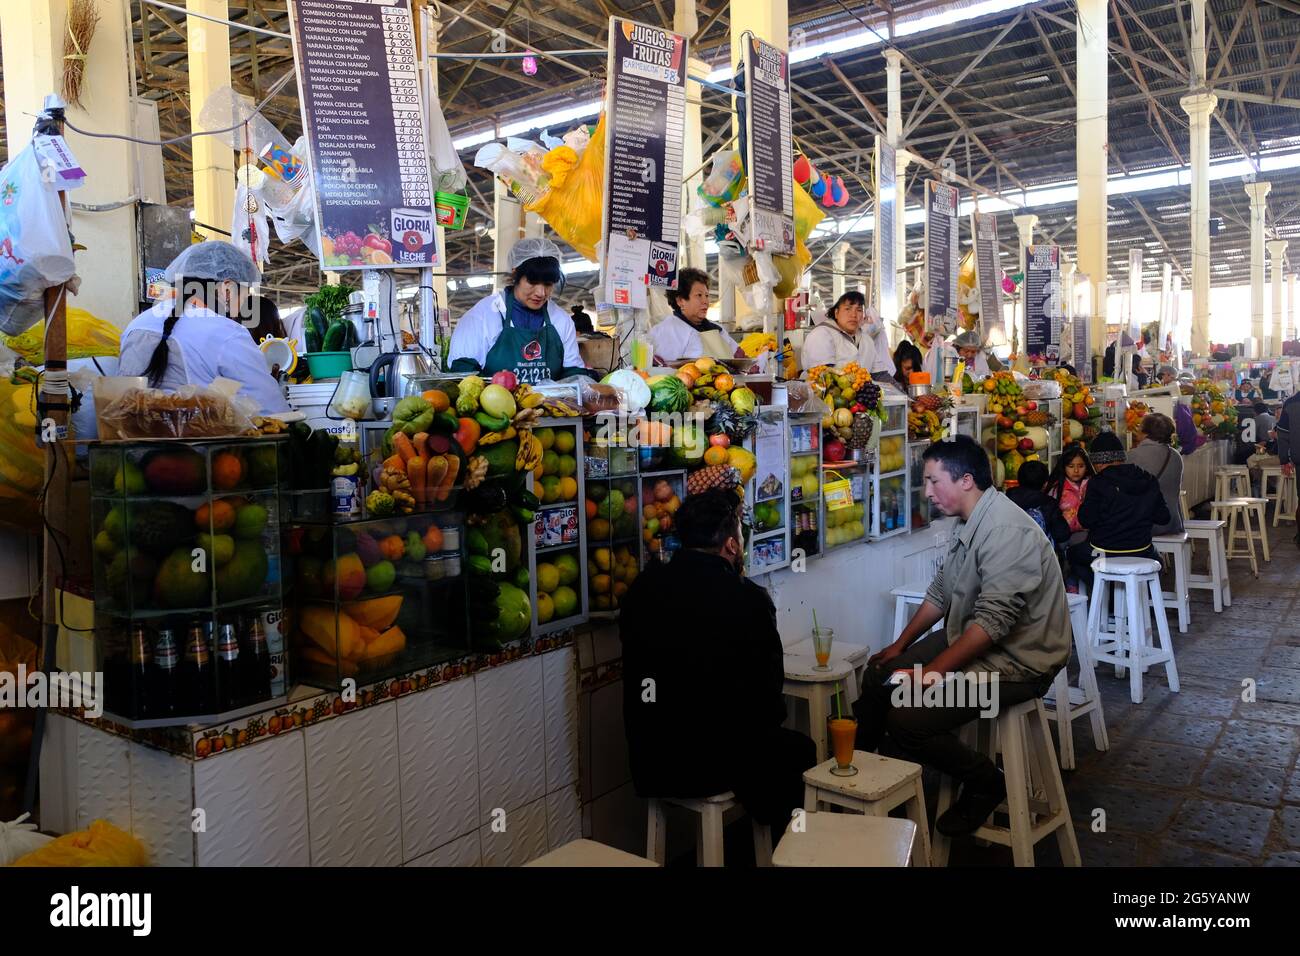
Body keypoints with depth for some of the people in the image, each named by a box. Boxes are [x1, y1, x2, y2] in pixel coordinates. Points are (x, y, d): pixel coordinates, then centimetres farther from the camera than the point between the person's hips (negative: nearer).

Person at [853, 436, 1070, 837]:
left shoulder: (1007, 531, -25)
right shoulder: (969, 523, 8)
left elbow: (993, 621, -30)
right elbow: (940, 593, 15)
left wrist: (932, 672, -28)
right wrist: (900, 646, 10)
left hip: (1017, 660, -10)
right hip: (968, 638, 10)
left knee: (907, 718, -20)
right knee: (879, 675, 5)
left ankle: (986, 784, 3)